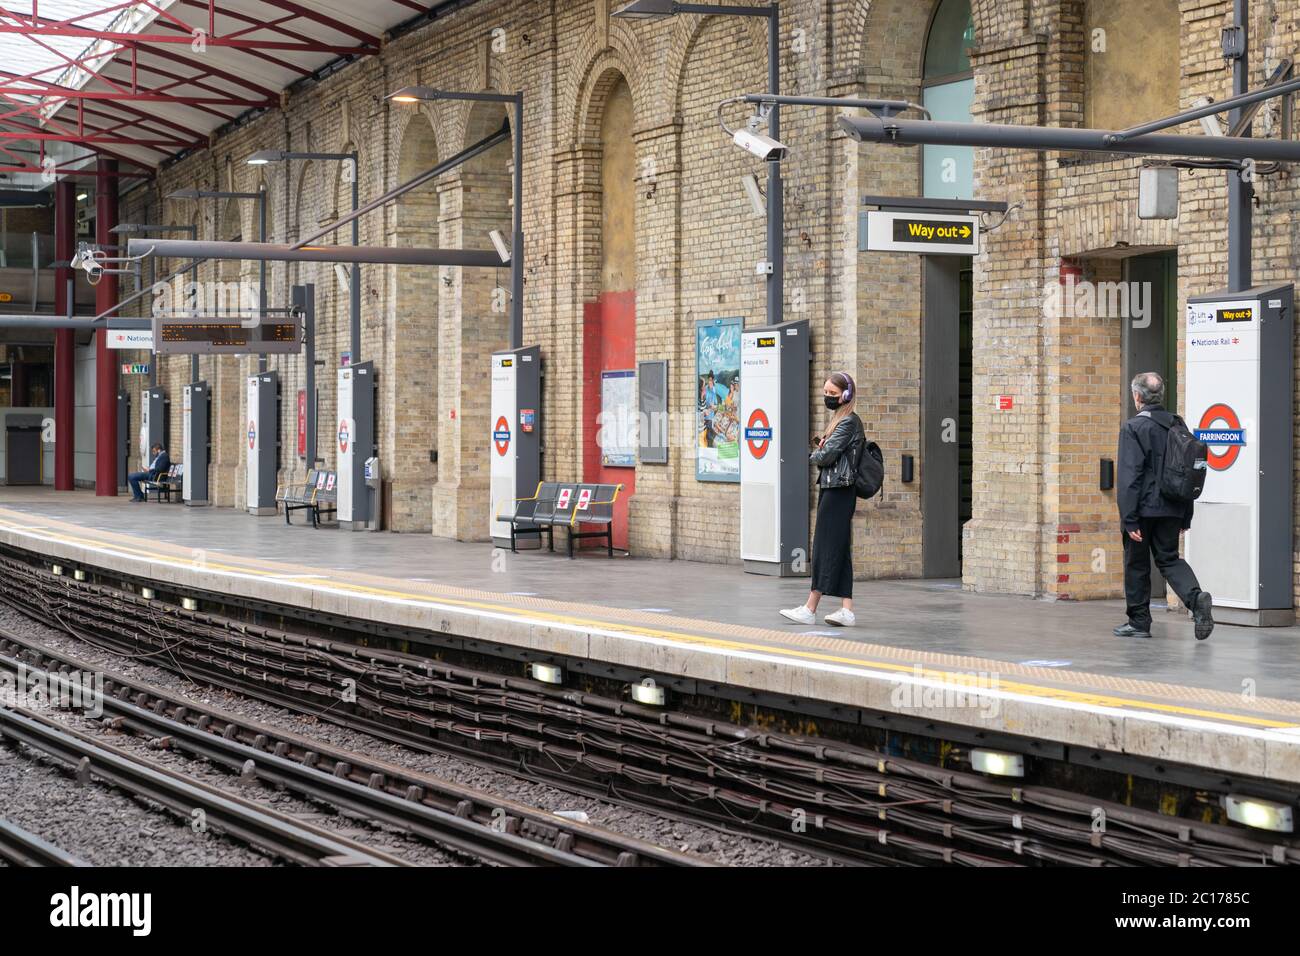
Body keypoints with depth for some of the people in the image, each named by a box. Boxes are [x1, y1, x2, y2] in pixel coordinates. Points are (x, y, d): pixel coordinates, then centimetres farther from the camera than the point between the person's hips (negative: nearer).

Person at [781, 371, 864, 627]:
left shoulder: (848, 421, -11)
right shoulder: (837, 420, 19)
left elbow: (827, 455, -17)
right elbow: (823, 452, 19)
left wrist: (814, 456, 2)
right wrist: (821, 449, -2)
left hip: (839, 490, -10)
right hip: (829, 488, 10)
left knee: (827, 547, -6)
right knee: (838, 549, 6)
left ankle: (810, 609, -4)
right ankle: (847, 610, 4)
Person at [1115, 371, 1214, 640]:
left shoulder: (1133, 428, -13)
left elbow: (1129, 477, -17)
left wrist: (1129, 519, -16)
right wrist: (1186, 517, 16)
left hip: (1144, 508, -5)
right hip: (1171, 510, 5)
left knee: (1136, 565, 7)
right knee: (1169, 558, 12)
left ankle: (1139, 622, 14)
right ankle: (1196, 597, -13)